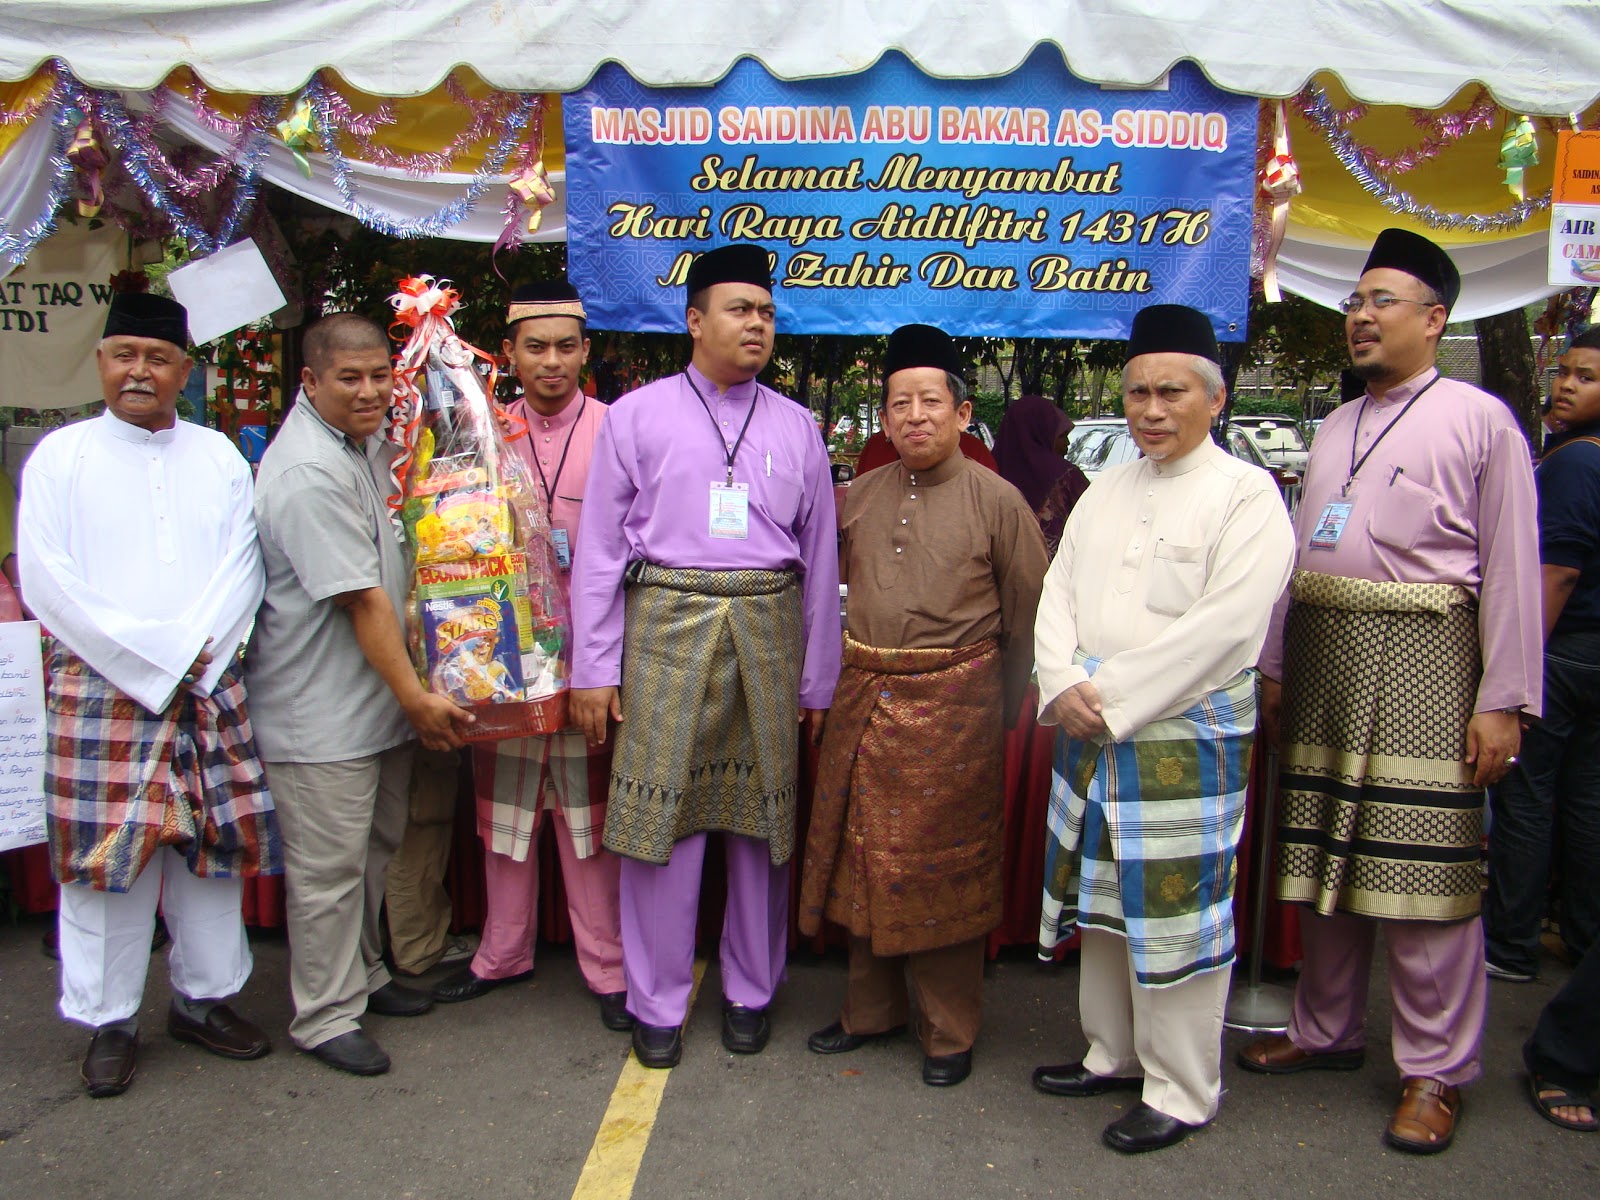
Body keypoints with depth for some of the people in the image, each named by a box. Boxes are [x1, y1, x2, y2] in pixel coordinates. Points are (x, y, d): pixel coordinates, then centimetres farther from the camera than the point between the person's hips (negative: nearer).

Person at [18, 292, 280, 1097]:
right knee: (104, 853, 1)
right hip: (99, 691, -2)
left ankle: (205, 997, 23)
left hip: (208, 688, 3)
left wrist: (189, 658, -10)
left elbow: (242, 569, 2)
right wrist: (149, 662, -11)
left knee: (214, 846, 8)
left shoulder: (219, 457, 9)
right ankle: (110, 1023, 16)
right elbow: (46, 582, -6)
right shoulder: (61, 456, 2)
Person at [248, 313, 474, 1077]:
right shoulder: (309, 473, -22)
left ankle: (362, 976, 36)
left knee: (375, 846, 20)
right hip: (321, 708, -10)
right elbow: (362, 599, -21)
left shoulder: (363, 440, 8)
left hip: (377, 696, 10)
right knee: (328, 865, 1)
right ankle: (325, 1017, 16)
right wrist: (415, 696, -17)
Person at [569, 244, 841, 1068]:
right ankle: (657, 1006, 20)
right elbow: (600, 547, 3)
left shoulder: (796, 427, 11)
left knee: (763, 815, 9)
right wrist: (595, 667, -2)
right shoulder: (637, 415, 5)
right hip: (667, 628, -2)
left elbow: (820, 558, 11)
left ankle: (748, 994, 28)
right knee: (660, 813, 1)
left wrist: (817, 679, 8)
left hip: (768, 633, 2)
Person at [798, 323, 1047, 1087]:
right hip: (864, 701, 5)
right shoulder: (860, 498, 7)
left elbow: (1028, 613, -2)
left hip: (953, 707, -4)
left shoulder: (997, 501, -5)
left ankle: (950, 1030, 21)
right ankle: (871, 1008, 32)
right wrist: (857, 672, 8)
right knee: (865, 856, 14)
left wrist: (1005, 706, 0)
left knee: (945, 867, 4)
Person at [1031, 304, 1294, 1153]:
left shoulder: (1246, 495, -7)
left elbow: (1224, 627, -17)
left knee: (1177, 914, 0)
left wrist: (1111, 697, -16)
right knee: (1102, 900, 16)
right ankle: (1112, 1054, 34)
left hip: (1188, 740, -6)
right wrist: (1064, 688, -8)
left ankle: (1181, 1092, 17)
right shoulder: (1105, 491, 13)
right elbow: (1057, 595, 10)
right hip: (1091, 733, 7)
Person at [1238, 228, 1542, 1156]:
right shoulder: (1334, 429, 18)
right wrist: (1274, 667, 13)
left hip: (1421, 660, -6)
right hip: (1326, 658, 6)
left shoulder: (1480, 419, 0)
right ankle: (1328, 1031, 26)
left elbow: (1512, 568, -6)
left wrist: (1504, 701, -11)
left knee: (1422, 864, -4)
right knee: (1325, 854, 11)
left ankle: (1435, 1072, 11)